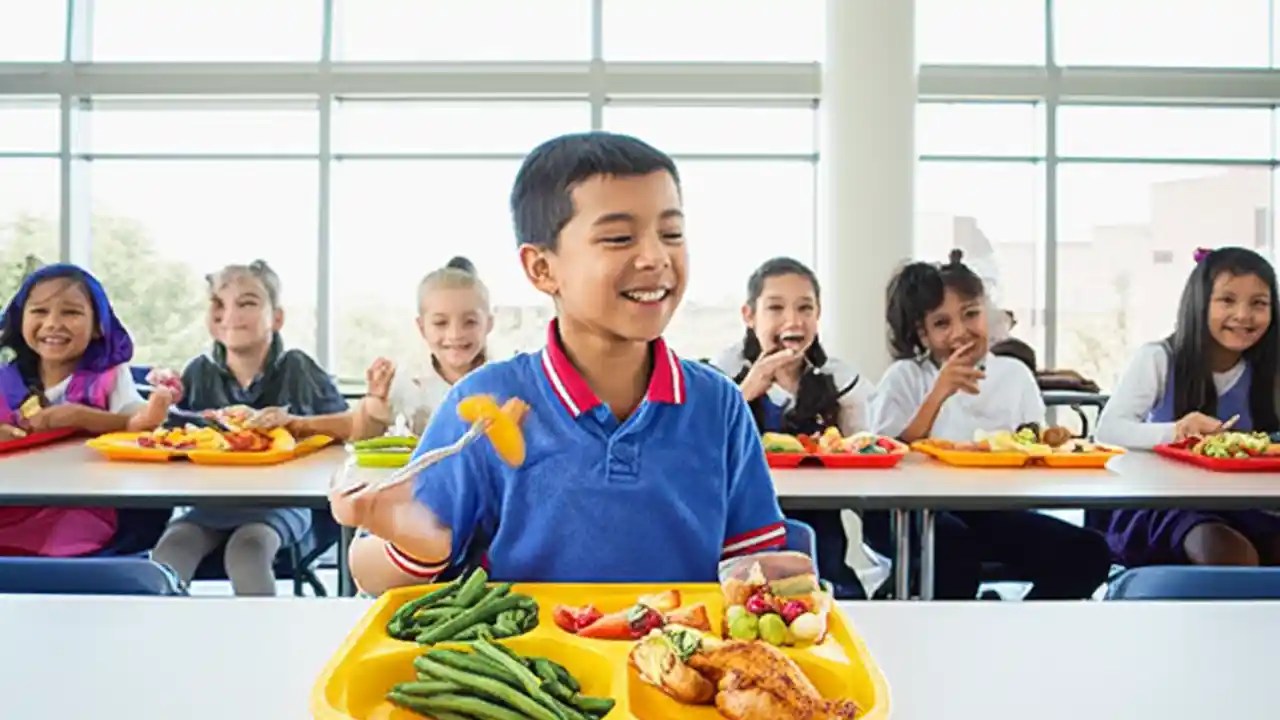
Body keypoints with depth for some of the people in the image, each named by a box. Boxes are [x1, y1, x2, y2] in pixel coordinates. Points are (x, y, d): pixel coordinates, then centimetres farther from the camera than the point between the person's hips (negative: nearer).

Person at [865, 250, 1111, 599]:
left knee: (1088, 553, -16)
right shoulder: (904, 377, 1)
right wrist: (938, 393, -17)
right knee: (957, 551, -36)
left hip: (990, 511, 4)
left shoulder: (1015, 374, 11)